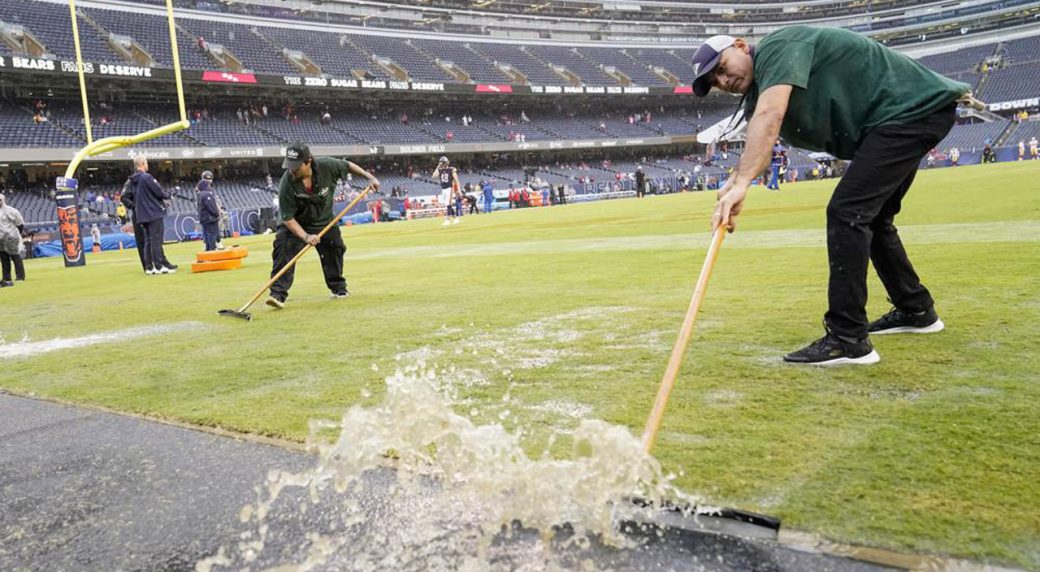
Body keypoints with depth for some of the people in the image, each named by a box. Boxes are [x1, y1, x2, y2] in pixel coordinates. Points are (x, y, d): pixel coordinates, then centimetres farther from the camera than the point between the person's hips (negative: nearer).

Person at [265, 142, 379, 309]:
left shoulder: (326, 166, -28)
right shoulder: (286, 184, -33)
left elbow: (347, 165, -6)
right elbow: (287, 218, -28)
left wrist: (369, 177, -5)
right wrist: (305, 236, -38)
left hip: (324, 220, 3)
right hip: (297, 224, -3)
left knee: (335, 249, 12)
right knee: (284, 250, -22)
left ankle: (338, 287, 35)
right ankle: (278, 294, -23)